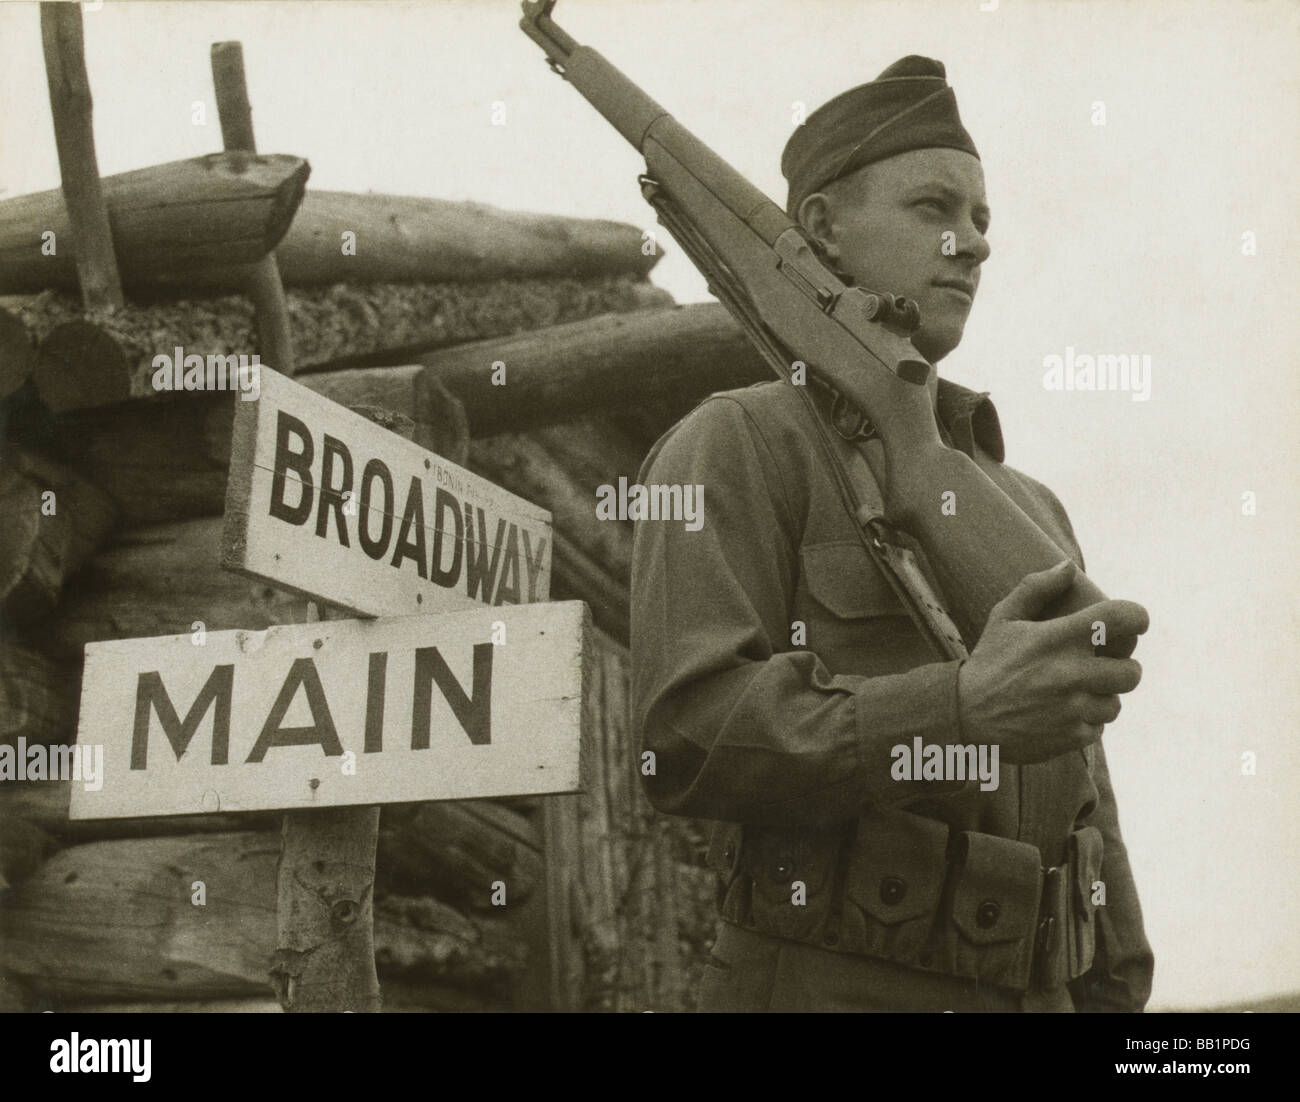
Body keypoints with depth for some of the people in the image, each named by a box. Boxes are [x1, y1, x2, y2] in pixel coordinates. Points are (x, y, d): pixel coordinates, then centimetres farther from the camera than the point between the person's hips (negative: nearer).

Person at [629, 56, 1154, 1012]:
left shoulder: (1029, 508, 21)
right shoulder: (734, 449, -1)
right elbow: (691, 737, -16)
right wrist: (963, 710, -28)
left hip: (1032, 990, 7)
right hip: (821, 988, -6)